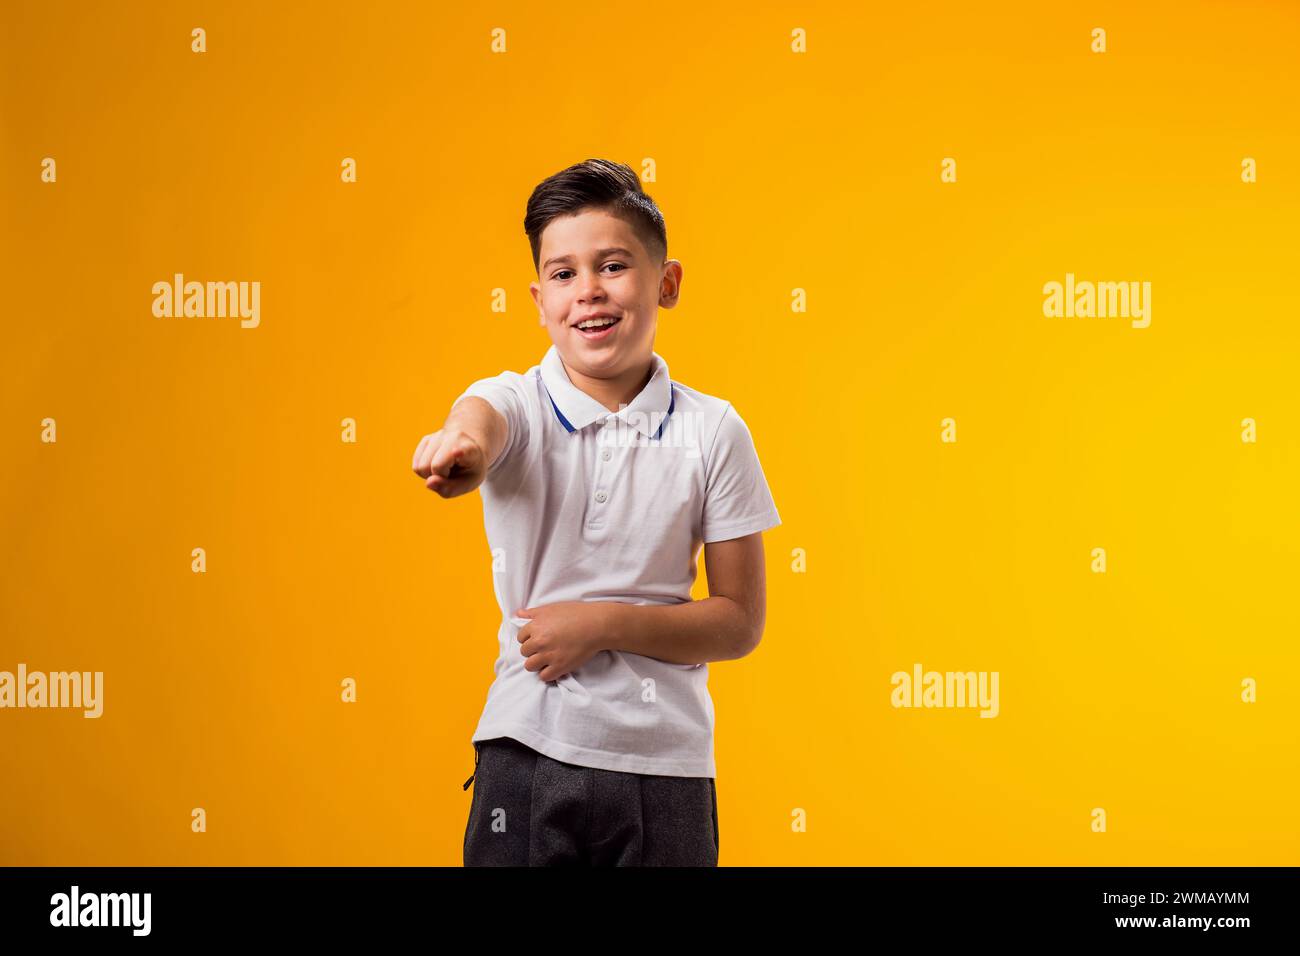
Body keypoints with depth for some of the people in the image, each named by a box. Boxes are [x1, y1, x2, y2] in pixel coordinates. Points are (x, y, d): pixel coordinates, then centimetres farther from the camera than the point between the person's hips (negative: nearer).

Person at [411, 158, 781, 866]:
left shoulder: (713, 431, -2)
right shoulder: (515, 404, -3)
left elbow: (740, 622, 0)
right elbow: (482, 418, -29)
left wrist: (606, 624, -14)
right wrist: (462, 443, -53)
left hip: (666, 768, 0)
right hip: (527, 757, 0)